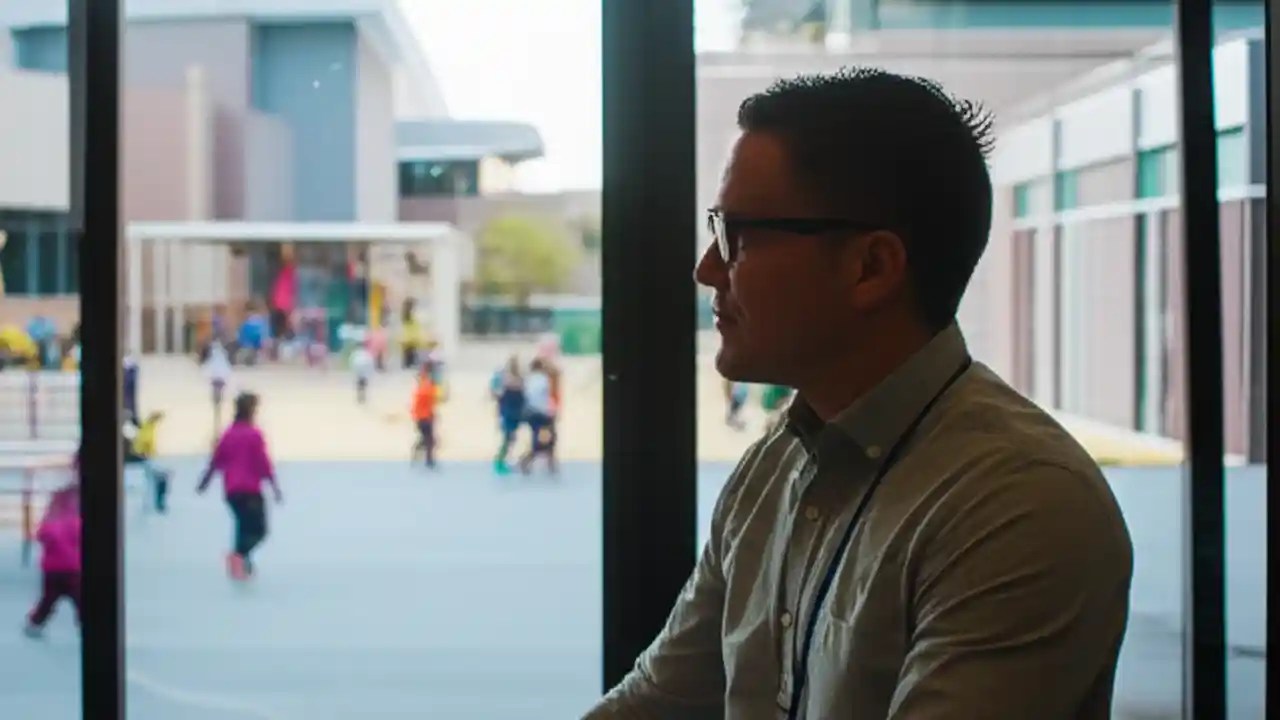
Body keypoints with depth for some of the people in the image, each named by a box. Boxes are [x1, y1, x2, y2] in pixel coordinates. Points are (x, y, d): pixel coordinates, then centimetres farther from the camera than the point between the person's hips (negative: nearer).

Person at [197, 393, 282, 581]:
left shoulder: (228, 433, 9)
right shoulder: (255, 434, -10)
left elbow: (215, 460, 14)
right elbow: (264, 463, -13)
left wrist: (204, 483, 26)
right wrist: (275, 488, -10)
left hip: (231, 491, 7)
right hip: (250, 489, -7)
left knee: (244, 527, 21)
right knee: (259, 530, -5)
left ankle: (243, 565, 22)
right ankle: (238, 554, -29)